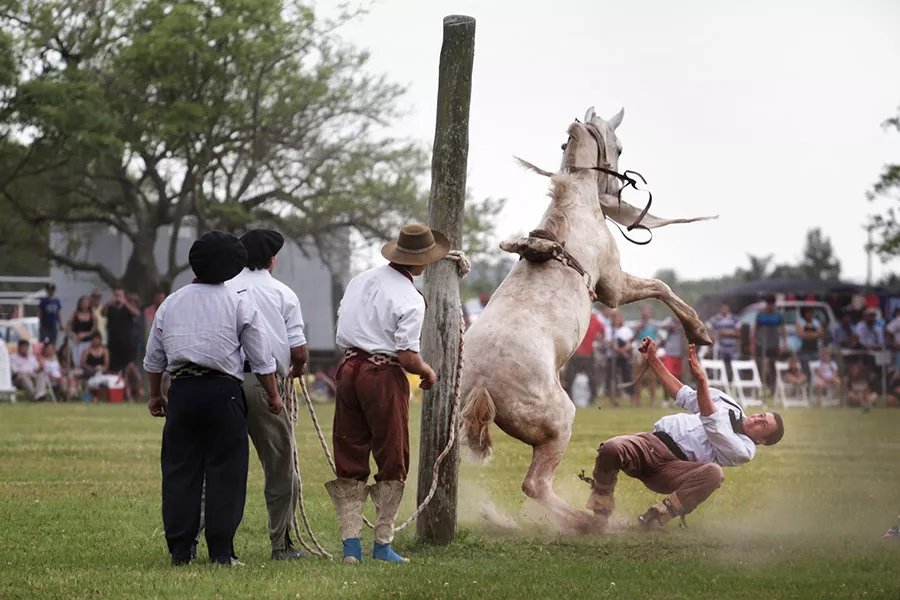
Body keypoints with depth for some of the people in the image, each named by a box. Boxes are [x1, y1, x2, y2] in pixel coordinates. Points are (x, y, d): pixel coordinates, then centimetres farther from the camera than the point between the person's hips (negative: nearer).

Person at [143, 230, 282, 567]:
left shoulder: (170, 304, 9)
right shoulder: (240, 306, 0)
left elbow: (153, 358, 16)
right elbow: (261, 360, 3)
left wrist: (155, 395, 28)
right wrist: (273, 396, 16)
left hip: (182, 391, 3)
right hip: (223, 391, -3)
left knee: (179, 471, 6)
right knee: (225, 472, 1)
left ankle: (180, 549, 6)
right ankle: (221, 551, -2)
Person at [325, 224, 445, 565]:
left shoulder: (360, 280, 8)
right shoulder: (410, 300, -13)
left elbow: (340, 326, 17)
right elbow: (408, 356, -16)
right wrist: (428, 372, 3)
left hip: (348, 369, 6)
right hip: (383, 375, -6)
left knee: (350, 458, 9)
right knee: (392, 460, 7)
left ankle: (350, 543, 5)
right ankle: (383, 543, 8)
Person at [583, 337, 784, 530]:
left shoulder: (745, 451, 0)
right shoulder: (729, 404, 21)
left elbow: (712, 426, -16)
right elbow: (683, 395, 26)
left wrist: (701, 379, -28)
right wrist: (652, 359, 18)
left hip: (674, 467, -5)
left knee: (714, 473, -38)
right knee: (611, 449, -31)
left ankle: (654, 519, -25)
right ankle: (599, 513, -8)